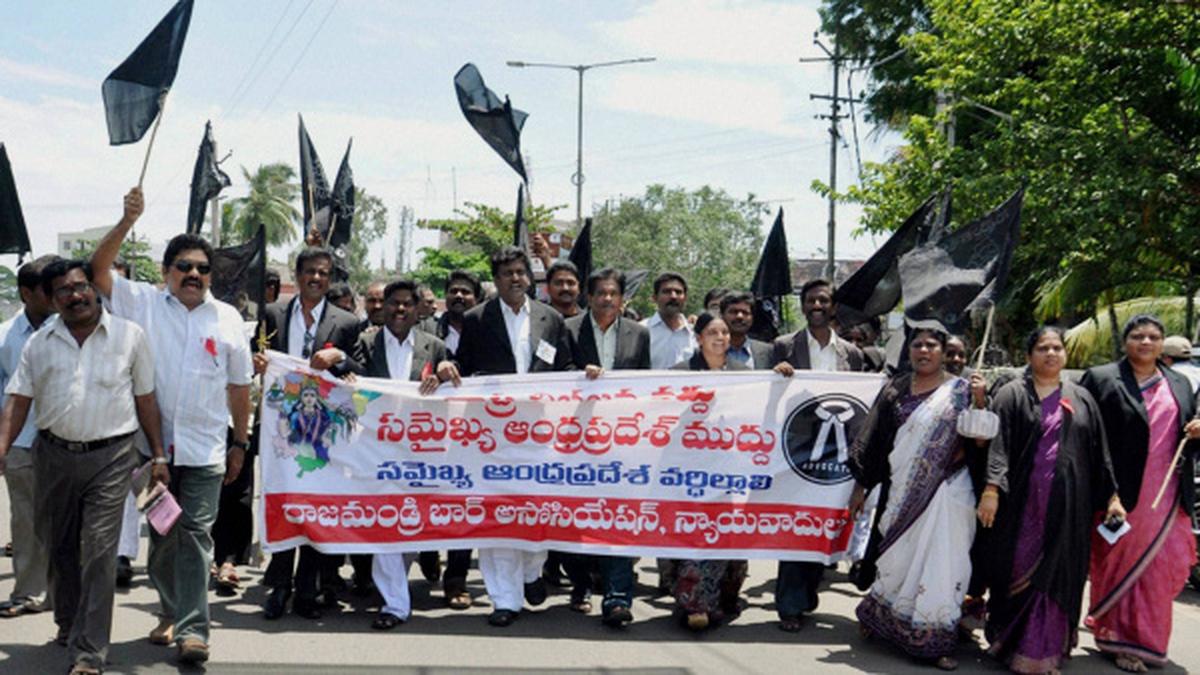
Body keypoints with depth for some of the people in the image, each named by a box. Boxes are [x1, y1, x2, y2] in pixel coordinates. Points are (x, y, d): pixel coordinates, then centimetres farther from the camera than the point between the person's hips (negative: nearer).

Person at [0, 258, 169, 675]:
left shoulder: (129, 336, 0)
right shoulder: (39, 344, 7)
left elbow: (145, 399, 3)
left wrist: (158, 456, 2)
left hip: (110, 457, -3)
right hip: (54, 456, 4)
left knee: (99, 553, -8)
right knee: (62, 547, 16)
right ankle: (68, 625, 36)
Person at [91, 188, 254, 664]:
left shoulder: (228, 319, 5)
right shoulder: (144, 303, 3)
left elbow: (239, 386, 9)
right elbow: (98, 269, -8)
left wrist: (241, 442, 10)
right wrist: (127, 222, -20)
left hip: (204, 448, -1)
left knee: (196, 534, -4)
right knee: (161, 532, 13)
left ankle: (192, 627, -4)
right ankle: (172, 610, 30)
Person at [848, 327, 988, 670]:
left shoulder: (960, 392, 0)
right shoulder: (895, 390, 8)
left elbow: (977, 442, -7)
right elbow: (873, 439, 10)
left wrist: (979, 403, -21)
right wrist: (861, 485, 9)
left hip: (943, 492, -2)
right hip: (901, 492, 2)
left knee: (938, 563, -3)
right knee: (898, 558, 9)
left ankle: (934, 638, 7)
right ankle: (881, 616, 30)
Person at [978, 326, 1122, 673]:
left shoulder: (1081, 398, 13)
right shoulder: (1012, 394, 3)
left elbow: (1099, 451, 14)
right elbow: (997, 443, -6)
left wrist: (1111, 496, 9)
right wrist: (992, 489, -17)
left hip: (1068, 505, 3)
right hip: (1022, 501, -2)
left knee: (1058, 574, 4)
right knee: (1020, 572, 1)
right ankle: (1011, 644, 14)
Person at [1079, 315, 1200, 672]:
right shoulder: (1100, 379, -1)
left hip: (1166, 498, 4)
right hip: (1119, 494, -4)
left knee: (1159, 569, 6)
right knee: (1120, 565, 3)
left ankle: (1147, 635, 24)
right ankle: (1119, 639, 13)